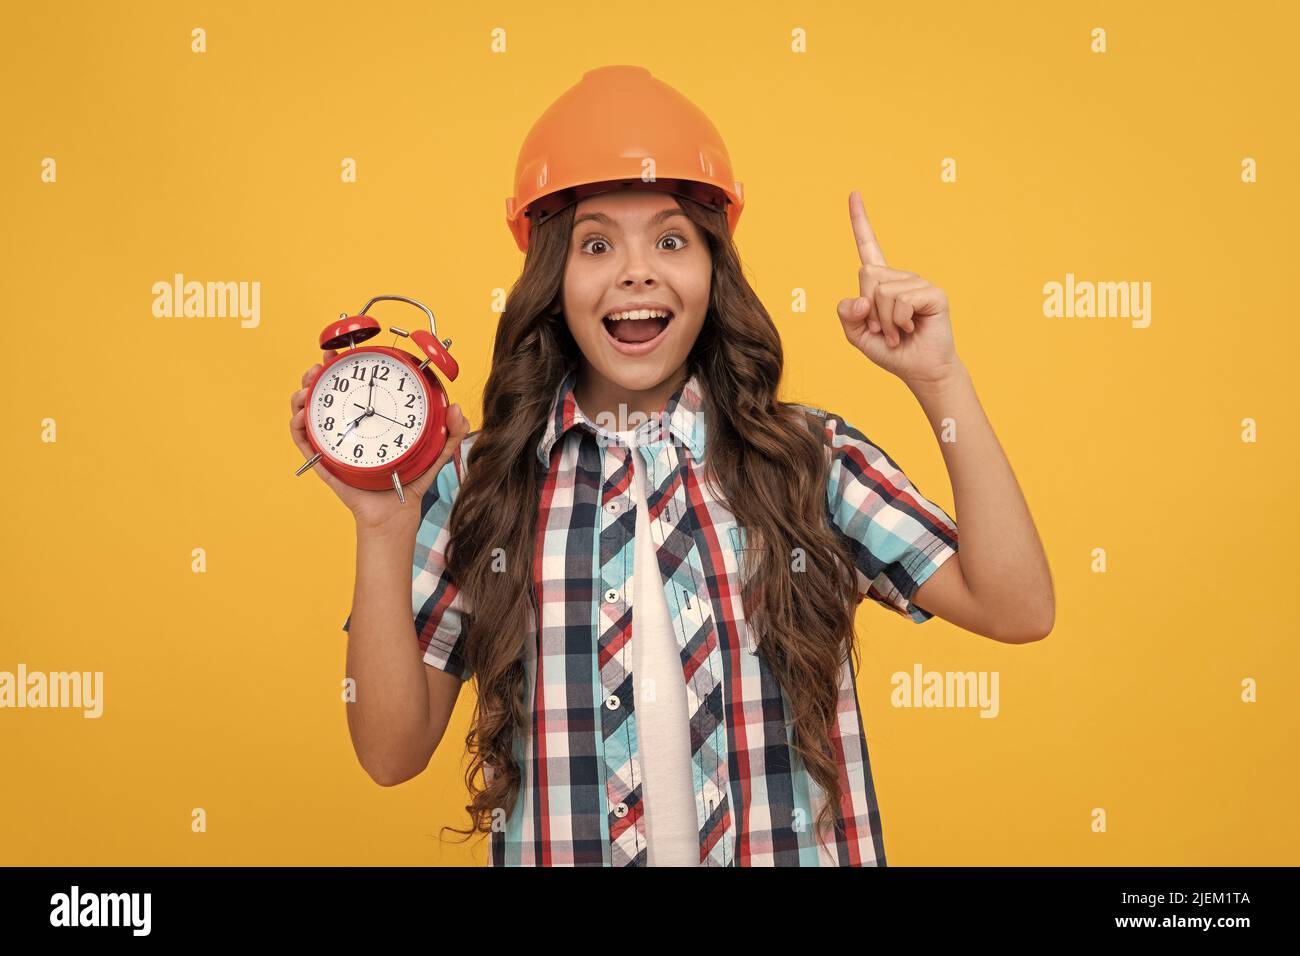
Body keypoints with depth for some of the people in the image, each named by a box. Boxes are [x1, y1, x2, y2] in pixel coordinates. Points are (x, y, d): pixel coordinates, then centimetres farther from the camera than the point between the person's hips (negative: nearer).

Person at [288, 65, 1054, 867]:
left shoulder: (810, 461, -5)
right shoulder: (477, 483, -5)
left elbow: (1016, 609, -11)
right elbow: (393, 751, -5)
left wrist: (939, 378, -15)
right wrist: (384, 527, -16)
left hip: (792, 847, 1)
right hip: (561, 847, 0)